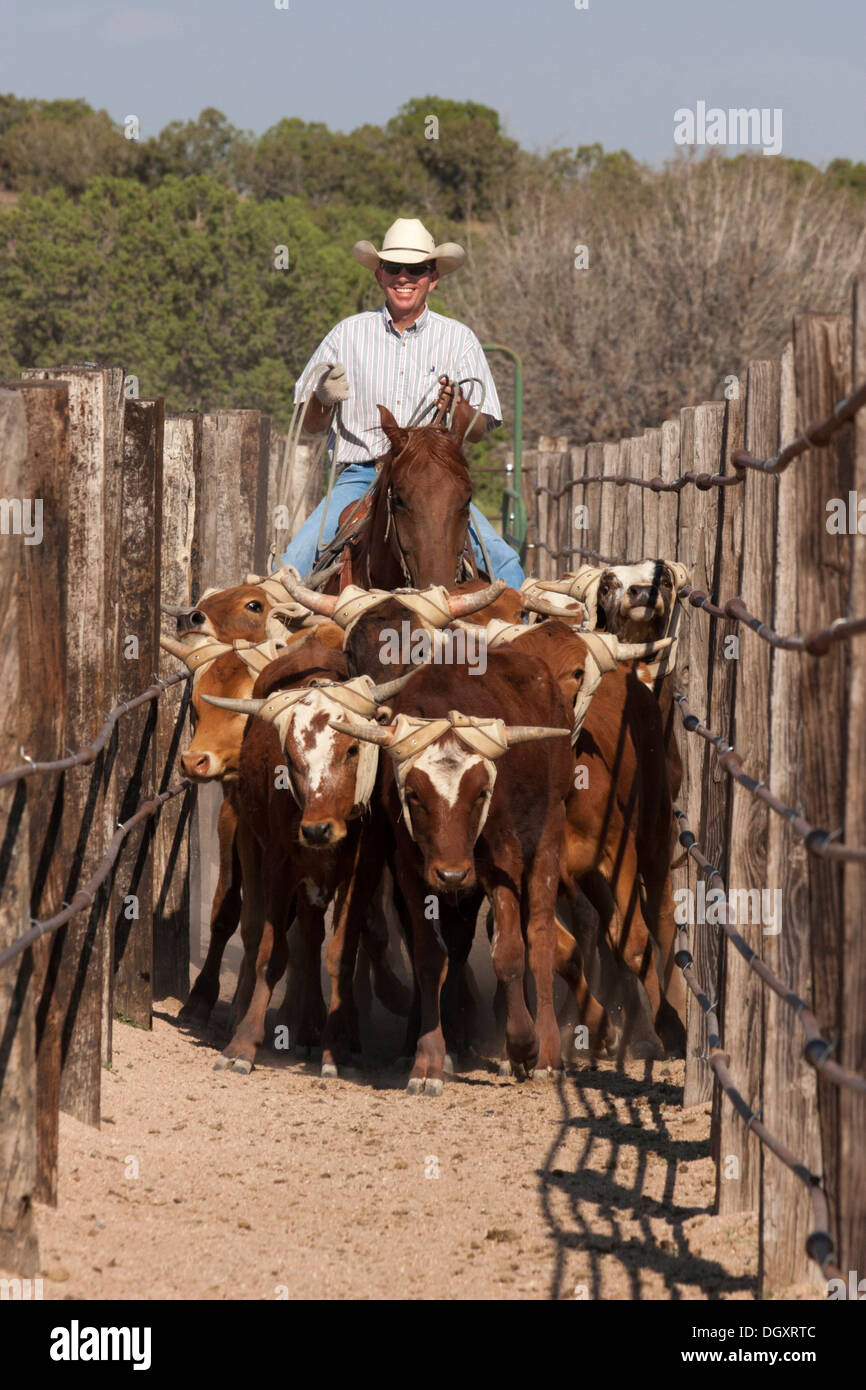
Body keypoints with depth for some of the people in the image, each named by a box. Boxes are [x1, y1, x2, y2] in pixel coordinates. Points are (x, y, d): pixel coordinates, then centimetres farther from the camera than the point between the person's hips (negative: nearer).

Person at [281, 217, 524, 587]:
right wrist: (322, 399, -13)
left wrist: (457, 407, -18)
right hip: (359, 478, 0)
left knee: (503, 562, -21)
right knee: (296, 559, -22)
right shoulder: (348, 334, 8)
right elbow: (310, 425, 10)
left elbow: (478, 429, 5)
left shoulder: (459, 339, 8)